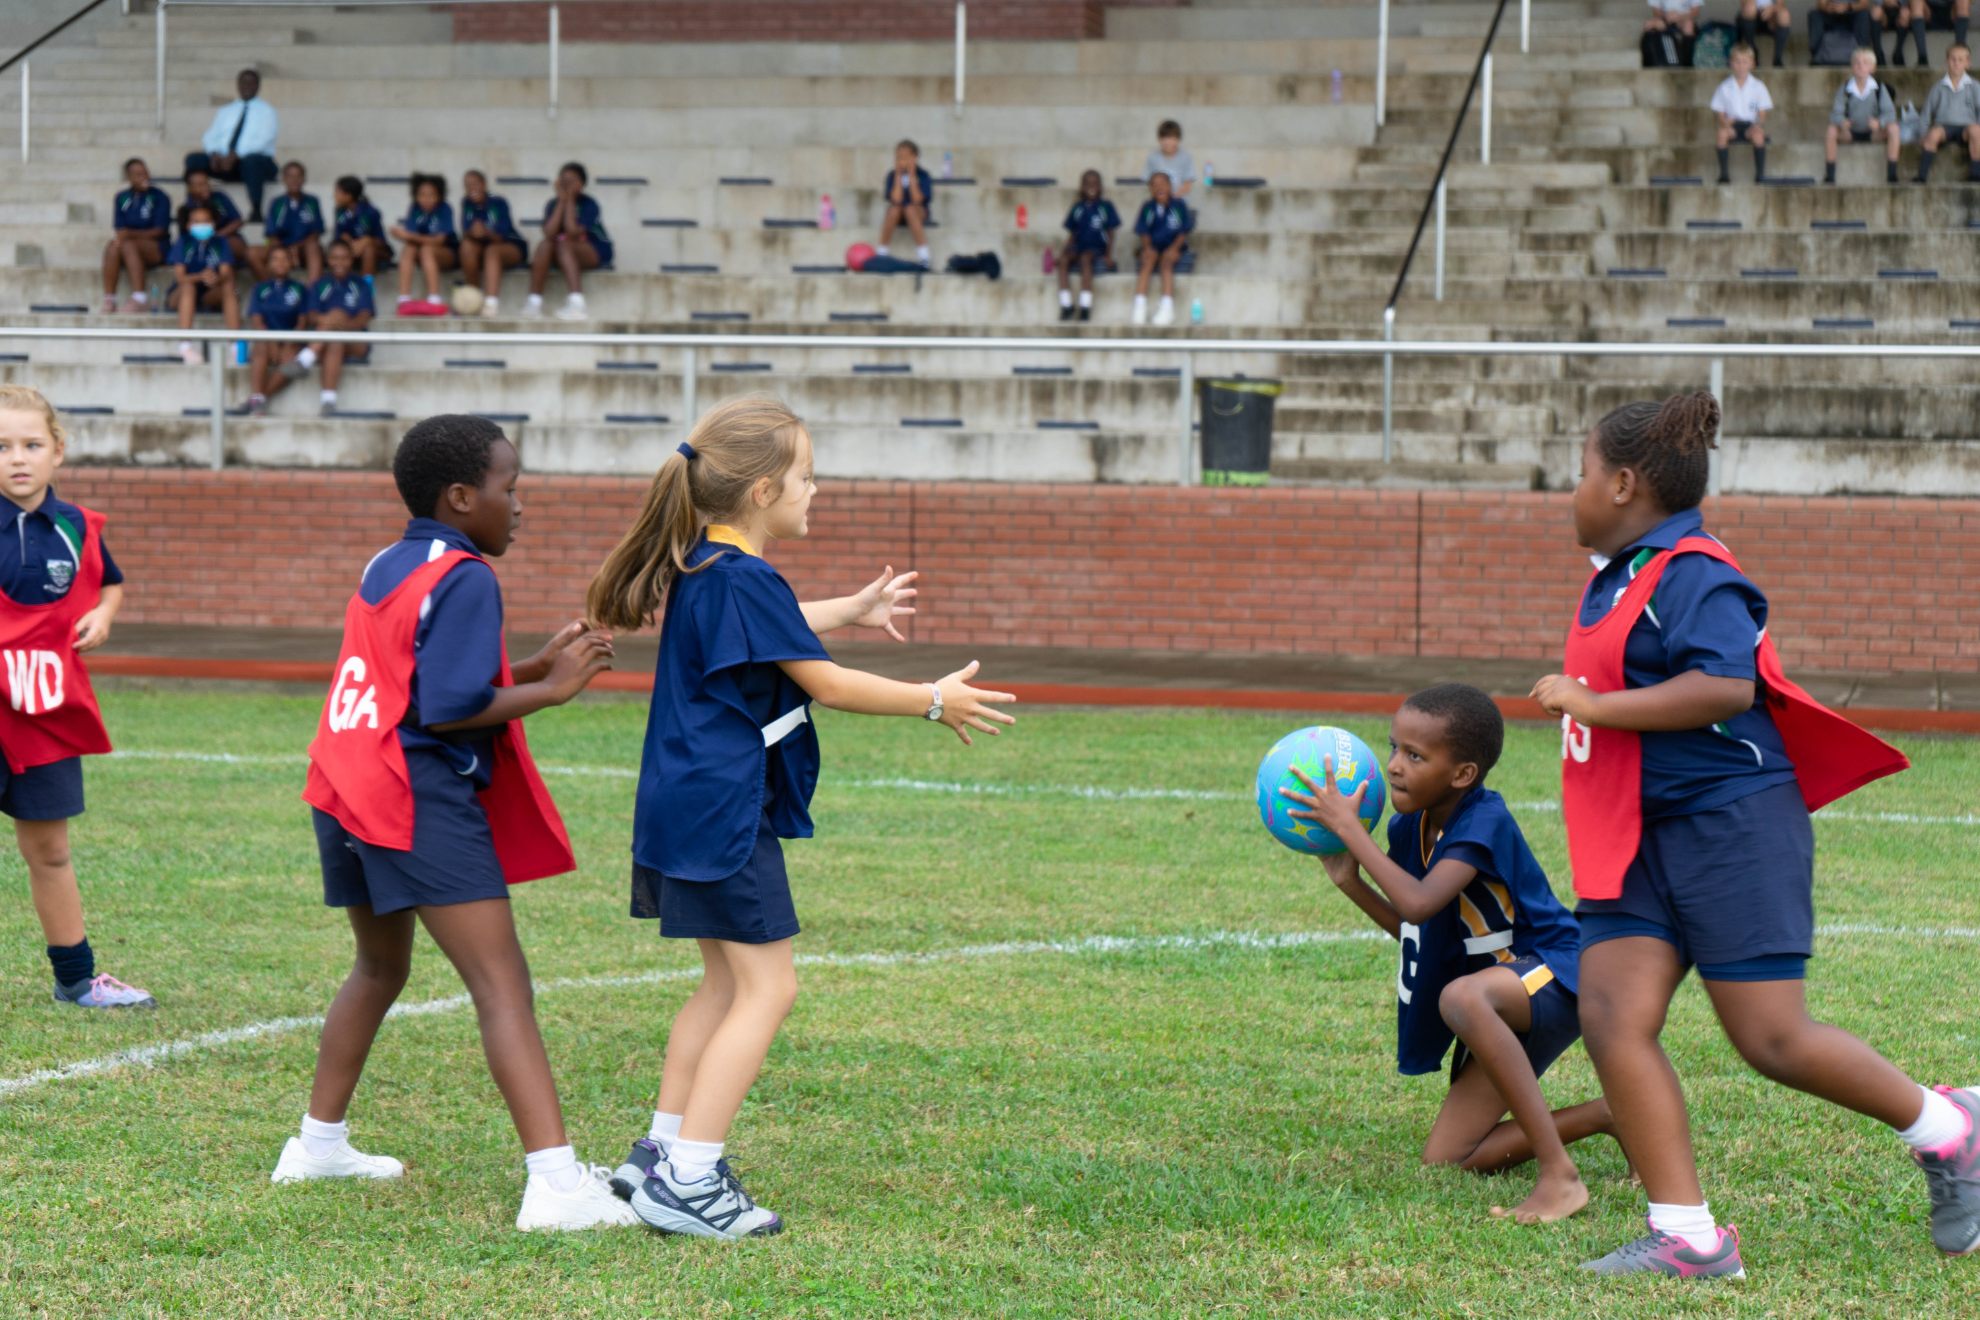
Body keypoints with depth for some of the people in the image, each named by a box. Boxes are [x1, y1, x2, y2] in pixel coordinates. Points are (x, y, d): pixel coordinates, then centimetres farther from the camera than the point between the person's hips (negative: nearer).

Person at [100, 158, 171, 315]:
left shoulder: (159, 197, 0)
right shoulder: (123, 198, 13)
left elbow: (160, 231, -7)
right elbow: (119, 226, 9)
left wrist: (131, 234, -19)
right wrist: (119, 234, -17)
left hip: (156, 248, -3)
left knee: (128, 245, -35)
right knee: (112, 247, -30)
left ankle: (140, 298, -42)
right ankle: (109, 299, -36)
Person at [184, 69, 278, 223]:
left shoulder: (265, 111, 6)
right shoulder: (225, 112, 22)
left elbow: (262, 140, -9)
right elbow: (211, 137, 14)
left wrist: (235, 155, -22)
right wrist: (214, 153, -10)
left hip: (257, 160, -5)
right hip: (223, 161, 5)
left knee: (252, 161, -40)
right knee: (194, 160, -18)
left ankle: (256, 211, -41)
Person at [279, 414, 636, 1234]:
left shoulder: (384, 569, 17)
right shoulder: (464, 580, -10)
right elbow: (449, 707, -19)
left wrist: (538, 667, 14)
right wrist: (552, 689, -9)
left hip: (347, 797, 9)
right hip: (423, 801, -9)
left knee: (381, 966, 28)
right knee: (502, 985, -13)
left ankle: (318, 1144, 36)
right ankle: (555, 1182, -23)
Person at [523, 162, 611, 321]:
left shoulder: (589, 204, -13)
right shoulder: (553, 204, -1)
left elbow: (572, 232, -26)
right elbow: (549, 233, -18)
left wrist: (570, 201, -20)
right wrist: (561, 202, -17)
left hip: (596, 253, -4)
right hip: (567, 255, 4)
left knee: (564, 245, -33)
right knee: (545, 244, -26)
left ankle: (576, 302, -46)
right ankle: (534, 301, -30)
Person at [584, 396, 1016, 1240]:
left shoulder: (703, 569, 11)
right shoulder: (745, 582, -18)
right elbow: (826, 684, -15)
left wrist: (853, 611, 44)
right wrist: (933, 702, -6)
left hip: (690, 812, 11)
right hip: (724, 817, -11)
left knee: (727, 982, 19)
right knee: (766, 987, -8)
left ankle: (662, 1154, 24)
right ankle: (687, 1180, -11)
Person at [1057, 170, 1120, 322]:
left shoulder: (1105, 207, 8)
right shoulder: (1077, 208, 16)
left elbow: (1110, 234, 6)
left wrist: (1109, 255, -6)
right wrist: (1065, 249, 1)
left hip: (1097, 249, -3)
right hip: (1078, 247, 3)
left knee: (1085, 257, -38)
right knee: (1063, 258, -31)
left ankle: (1085, 306, -41)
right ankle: (1066, 305, -34)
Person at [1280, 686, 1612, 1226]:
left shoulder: (1484, 820, -22)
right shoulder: (1409, 828, 2)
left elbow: (1420, 904, -35)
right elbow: (1414, 931, 11)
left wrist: (1348, 827, -29)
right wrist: (1350, 882, -2)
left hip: (1555, 977, -9)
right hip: (1506, 1004, 9)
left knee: (1461, 998, -43)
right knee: (1445, 1160, 1)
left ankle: (1559, 1177, -38)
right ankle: (1609, 1115, 16)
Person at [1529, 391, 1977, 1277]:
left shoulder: (1691, 576, -16)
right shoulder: (1620, 577, 16)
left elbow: (1725, 685, -29)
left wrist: (1591, 704, -24)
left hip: (1727, 828, -10)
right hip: (1640, 840, 10)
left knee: (1772, 1039, -6)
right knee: (1611, 1017, -6)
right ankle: (1689, 1237, -6)